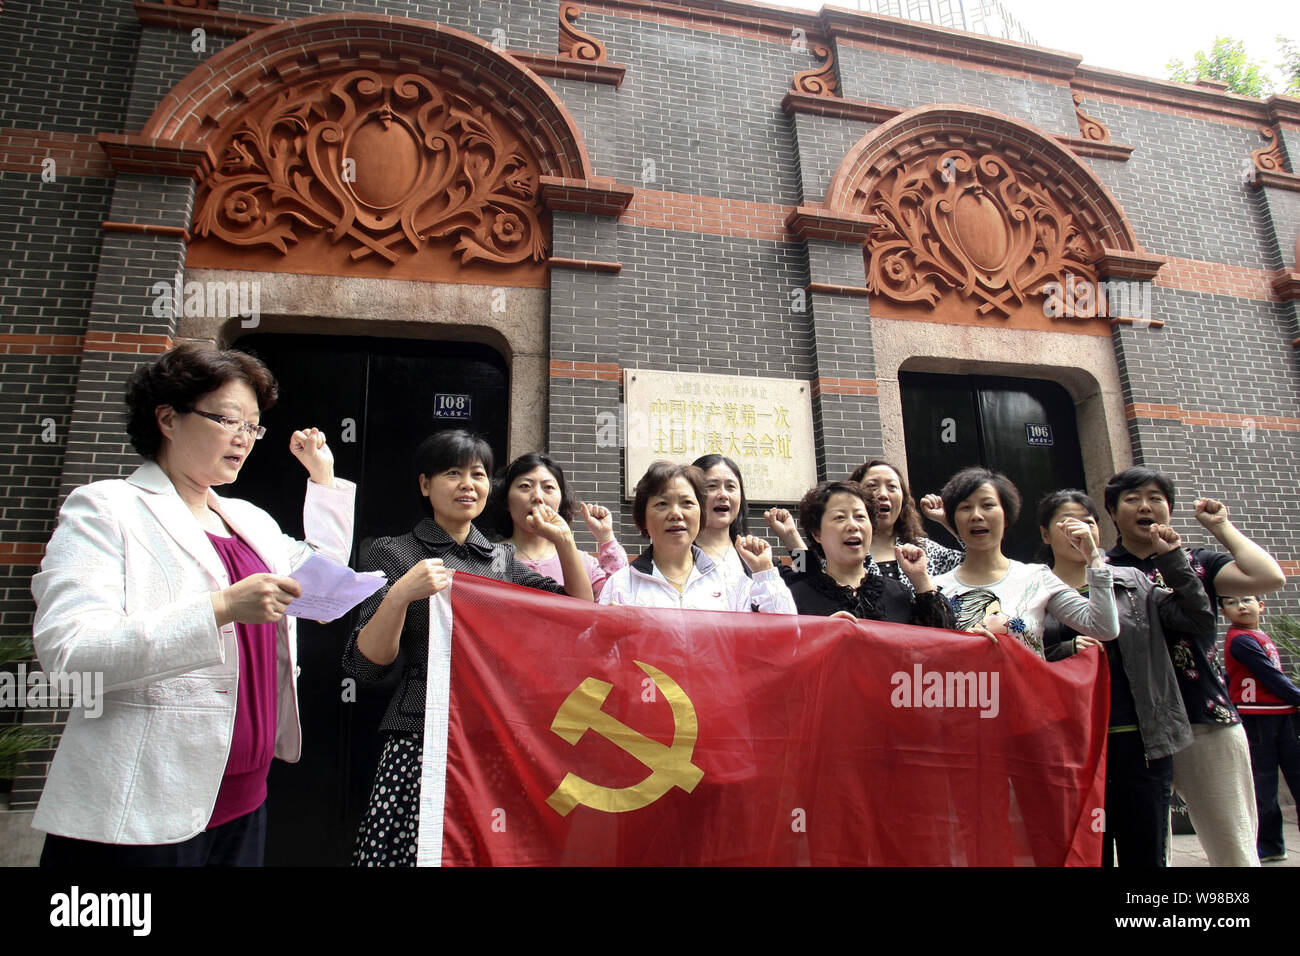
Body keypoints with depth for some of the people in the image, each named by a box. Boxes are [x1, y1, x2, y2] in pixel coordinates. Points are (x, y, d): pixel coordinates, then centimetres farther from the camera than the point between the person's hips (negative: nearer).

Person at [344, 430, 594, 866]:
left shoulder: (501, 557, 13)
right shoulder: (393, 554, 1)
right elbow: (364, 666, -6)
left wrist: (565, 542, 2)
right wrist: (399, 596, -21)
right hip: (424, 739, -3)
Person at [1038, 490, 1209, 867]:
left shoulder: (1132, 581, 10)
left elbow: (1197, 616, 2)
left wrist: (1172, 557, 0)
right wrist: (1067, 650, -18)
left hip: (1140, 740, 2)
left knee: (1145, 853, 9)